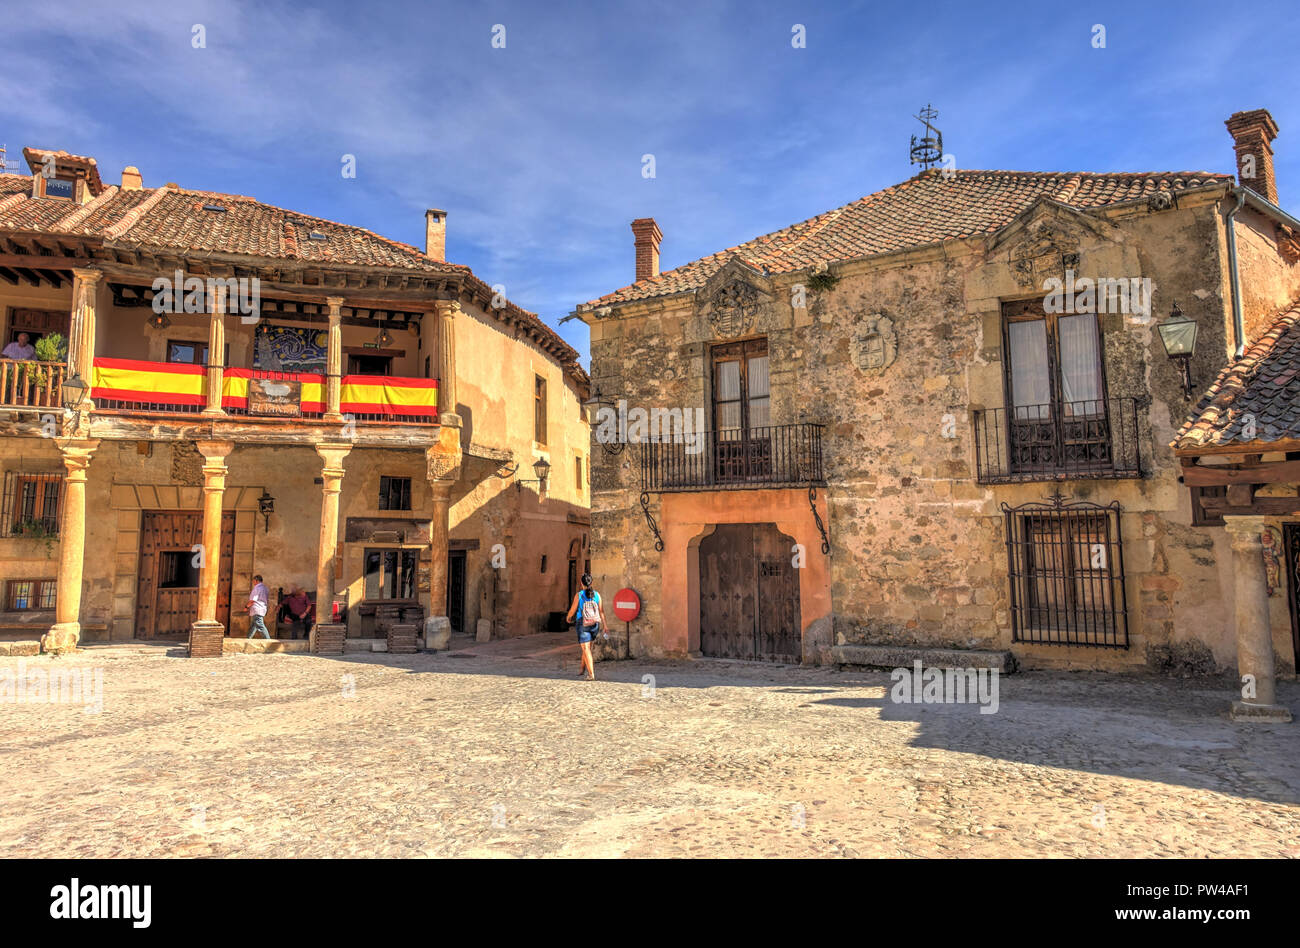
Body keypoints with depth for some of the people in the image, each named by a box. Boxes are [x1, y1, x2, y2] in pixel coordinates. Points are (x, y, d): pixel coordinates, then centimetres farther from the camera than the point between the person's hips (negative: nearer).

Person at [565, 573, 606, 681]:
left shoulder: (578, 595, -8)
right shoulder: (597, 594, 0)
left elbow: (573, 610, -3)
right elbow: (601, 611, -1)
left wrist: (568, 618, 18)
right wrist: (605, 625, 3)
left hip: (583, 624, -4)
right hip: (595, 625, 4)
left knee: (586, 649, -2)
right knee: (586, 647, 23)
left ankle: (591, 675, -12)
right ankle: (583, 670, 32)